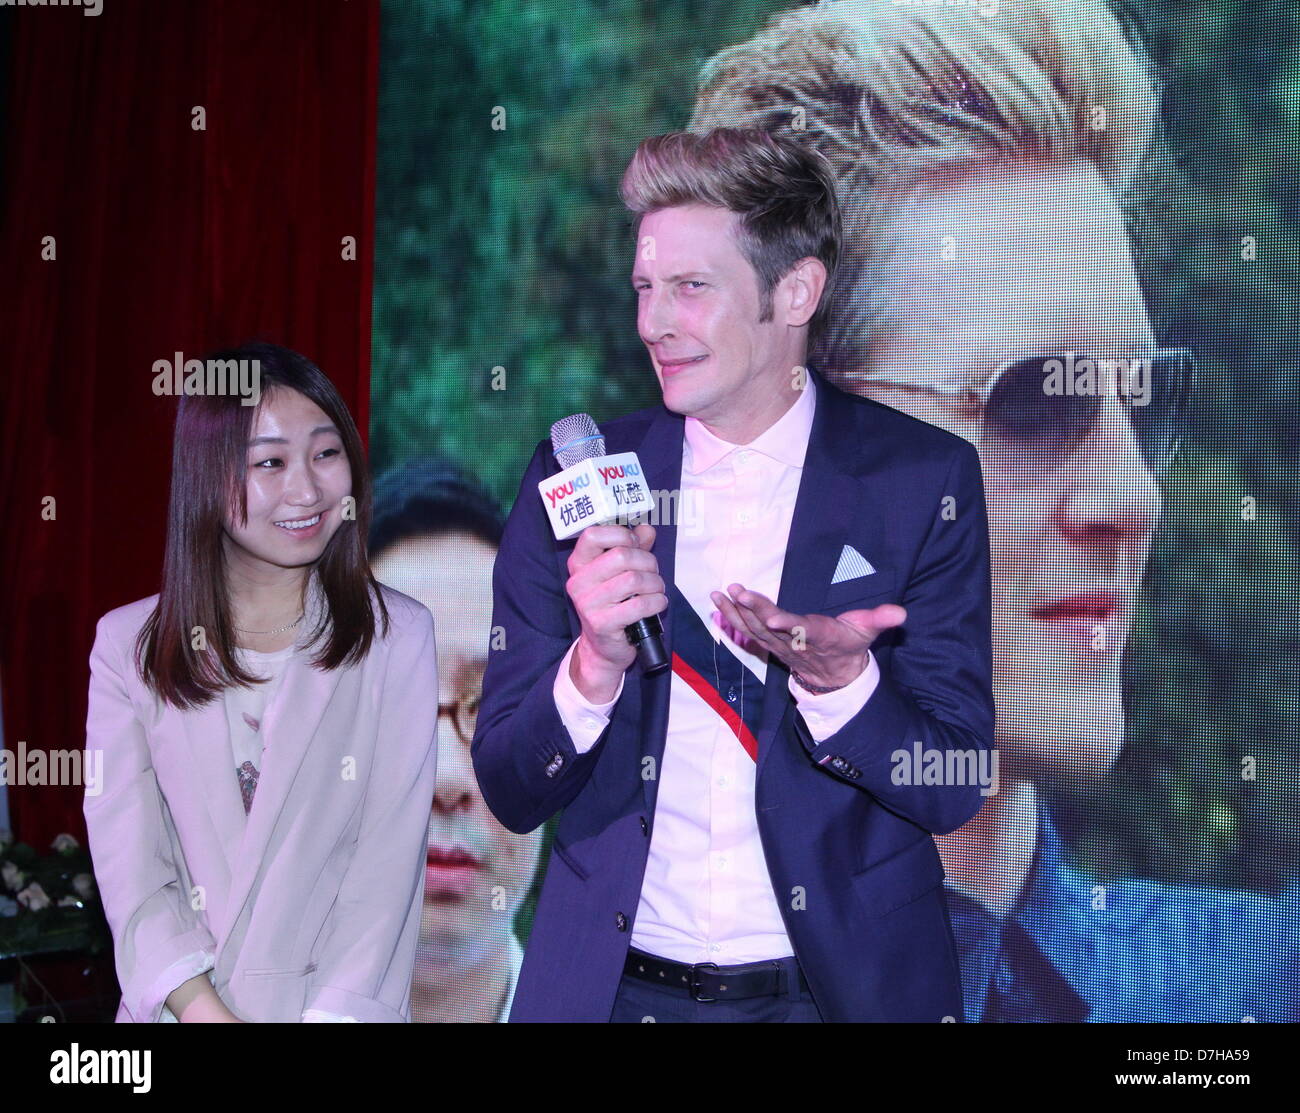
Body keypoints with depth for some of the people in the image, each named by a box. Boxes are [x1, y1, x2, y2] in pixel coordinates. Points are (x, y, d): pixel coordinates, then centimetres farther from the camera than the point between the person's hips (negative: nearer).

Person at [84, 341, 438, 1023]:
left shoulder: (397, 635, -1)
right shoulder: (128, 645, 3)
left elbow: (388, 862, -5)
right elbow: (129, 870, -1)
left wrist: (335, 1009, -14)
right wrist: (204, 1009, -12)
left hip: (336, 1001, -1)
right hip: (177, 1003, 2)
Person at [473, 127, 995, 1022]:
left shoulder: (923, 478, -9)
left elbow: (953, 790, -9)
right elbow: (510, 793, -5)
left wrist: (836, 679, -27)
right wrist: (595, 664, -24)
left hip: (843, 982, -1)